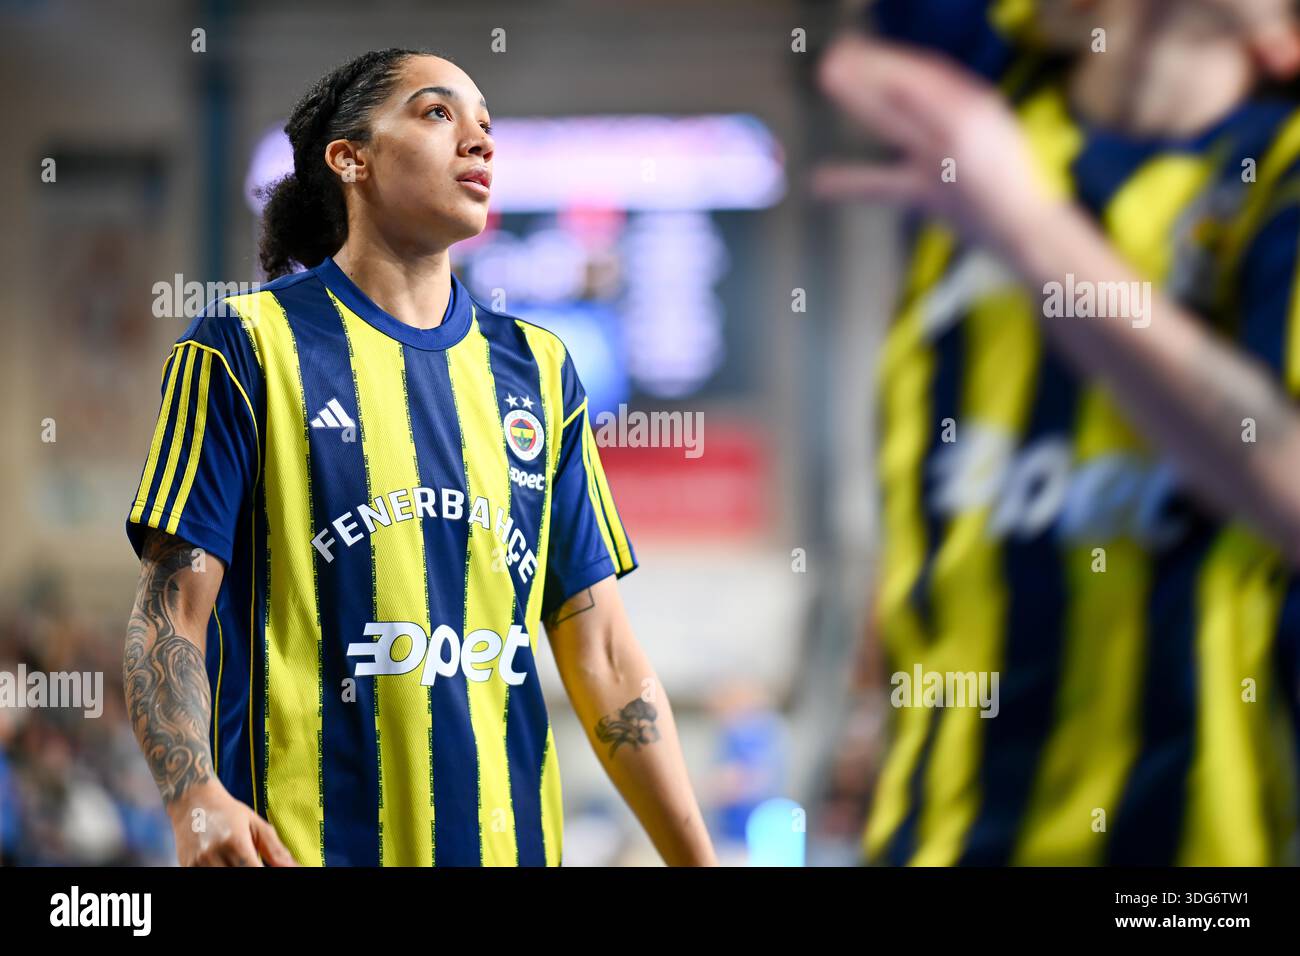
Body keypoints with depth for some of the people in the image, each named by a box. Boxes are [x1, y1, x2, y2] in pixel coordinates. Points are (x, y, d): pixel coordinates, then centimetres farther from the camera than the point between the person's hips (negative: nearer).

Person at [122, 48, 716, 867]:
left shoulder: (538, 369, 13)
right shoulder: (248, 345, -1)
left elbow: (602, 655, 11)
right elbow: (170, 617, -7)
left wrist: (699, 859, 4)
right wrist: (197, 799, -25)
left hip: (509, 840, 5)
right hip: (304, 844, -5)